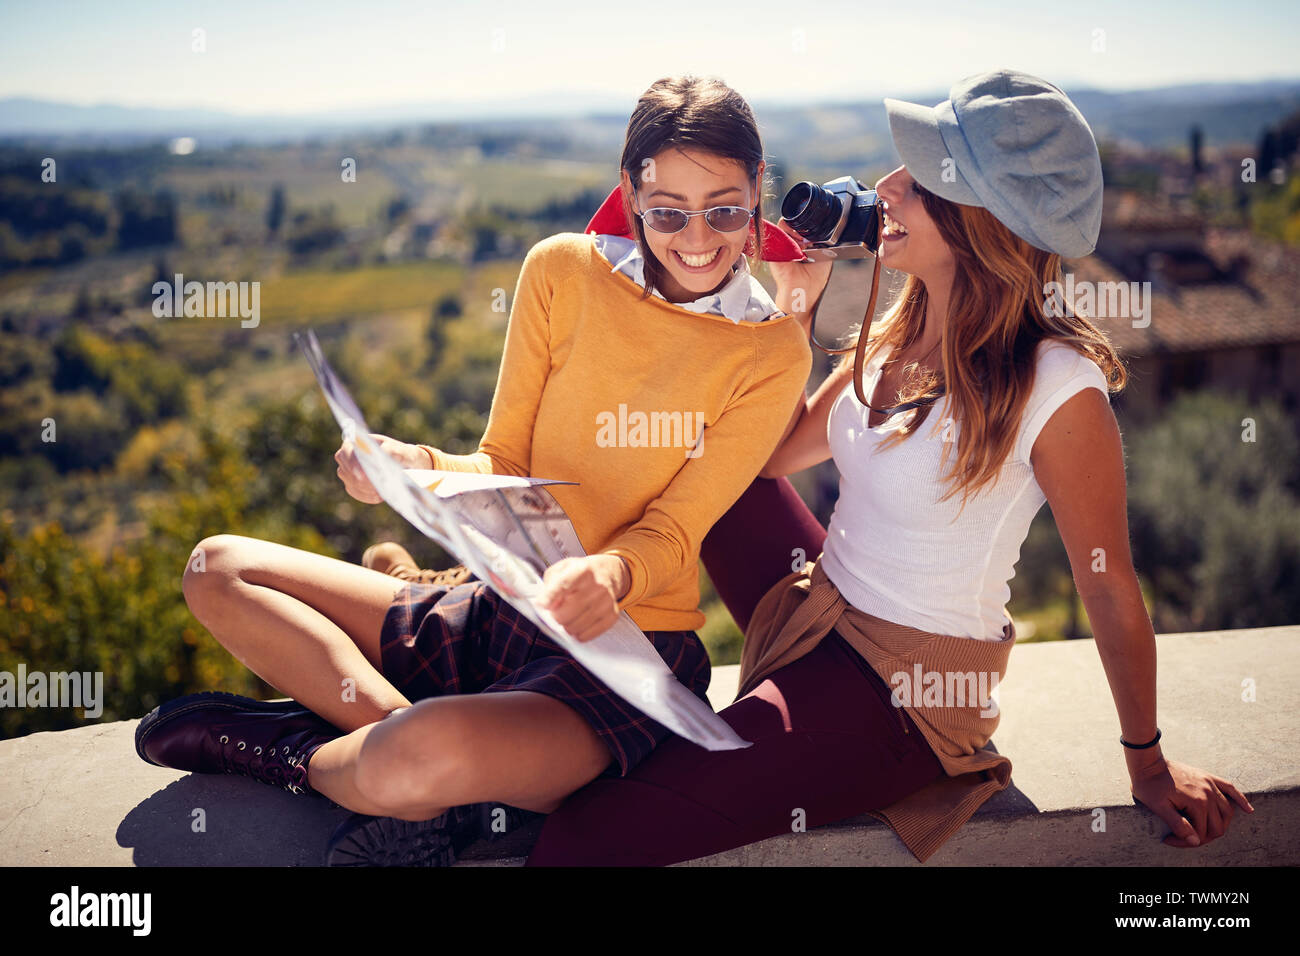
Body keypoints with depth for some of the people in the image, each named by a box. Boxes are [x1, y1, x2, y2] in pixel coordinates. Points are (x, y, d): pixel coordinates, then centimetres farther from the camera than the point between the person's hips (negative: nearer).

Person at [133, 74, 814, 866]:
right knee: (219, 569, 1)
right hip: (499, 614, 6)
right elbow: (506, 469, 2)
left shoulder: (772, 350, -8)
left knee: (426, 757, -37)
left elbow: (673, 532, -9)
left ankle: (288, 750, -1)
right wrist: (416, 467, -20)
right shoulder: (564, 272, 0)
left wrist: (608, 574, -32)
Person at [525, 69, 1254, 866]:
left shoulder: (1058, 389, -23)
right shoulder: (902, 332, 0)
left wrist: (1150, 766, -1)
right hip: (814, 612, 8)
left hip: (908, 696, -8)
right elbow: (775, 451, 10)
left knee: (585, 835, -21)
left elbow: (1110, 590, -12)